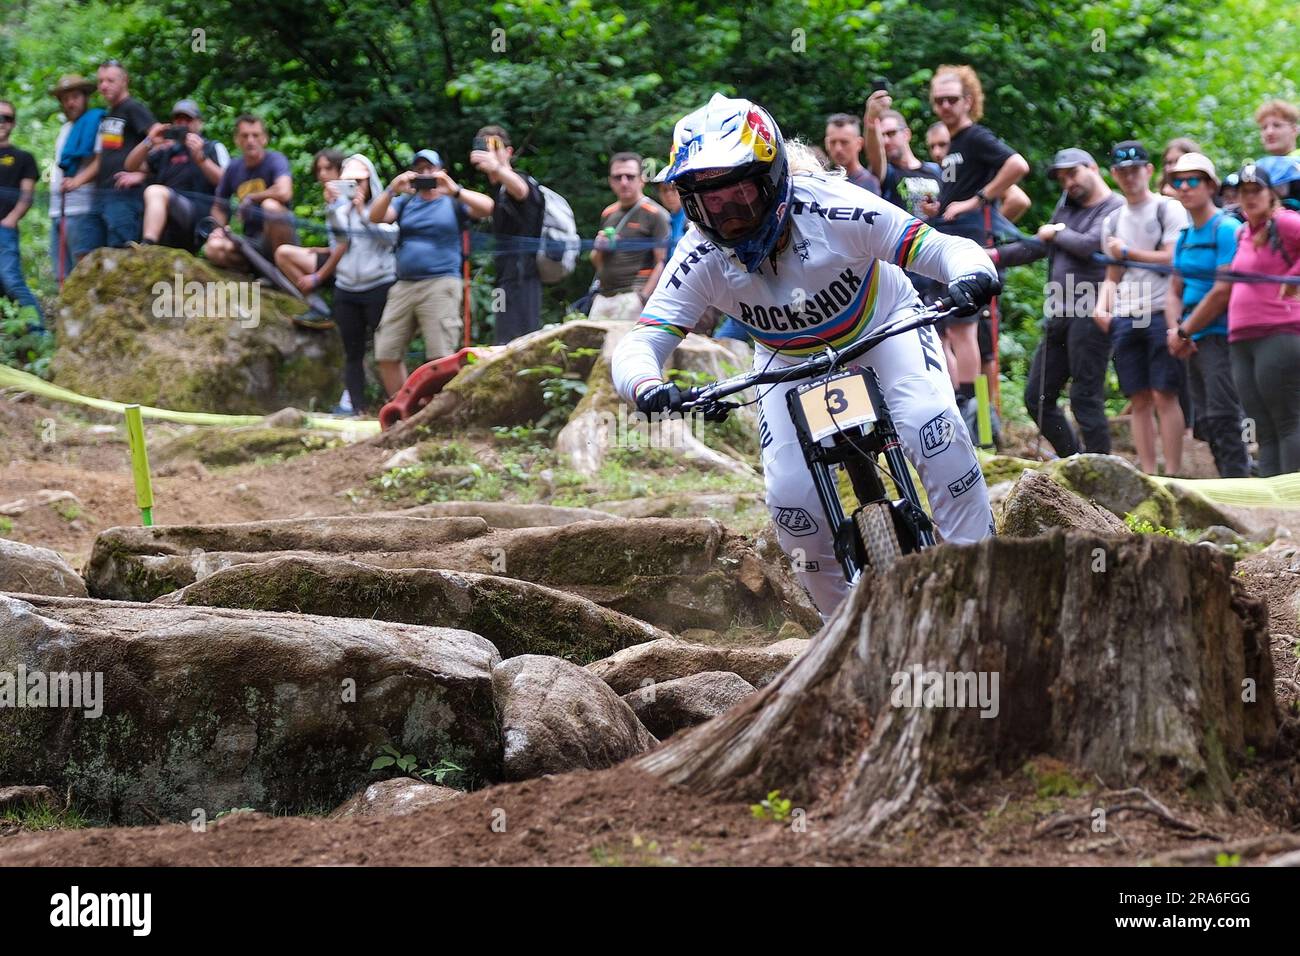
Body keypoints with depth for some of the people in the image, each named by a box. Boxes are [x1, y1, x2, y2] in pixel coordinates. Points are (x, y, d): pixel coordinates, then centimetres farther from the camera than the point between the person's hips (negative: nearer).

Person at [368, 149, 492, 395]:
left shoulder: (452, 202, 7)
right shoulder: (405, 202, 18)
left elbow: (486, 208, -9)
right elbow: (376, 216, 3)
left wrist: (454, 190, -21)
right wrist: (392, 191, -14)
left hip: (440, 284, -5)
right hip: (404, 286, 5)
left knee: (441, 357, -12)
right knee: (387, 354, 1)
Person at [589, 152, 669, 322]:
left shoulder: (655, 214, -3)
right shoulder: (608, 214, 19)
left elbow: (662, 262, -8)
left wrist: (643, 297, -16)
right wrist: (599, 249, 5)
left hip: (632, 297, -7)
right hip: (603, 297, 7)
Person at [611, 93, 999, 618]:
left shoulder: (831, 210, -34)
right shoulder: (700, 259, -27)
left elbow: (940, 247, -33)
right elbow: (640, 343, -31)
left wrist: (972, 276, -57)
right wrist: (646, 385, -55)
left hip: (882, 328, -2)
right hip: (791, 360, 2)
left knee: (931, 427, -29)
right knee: (791, 496, -15)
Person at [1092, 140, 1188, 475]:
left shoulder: (1169, 209, 0)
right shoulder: (1113, 220, 19)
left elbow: (1173, 259, -10)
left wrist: (1126, 252, -3)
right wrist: (1102, 308, 4)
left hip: (1161, 314, -6)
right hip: (1124, 319, 6)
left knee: (1164, 395, -9)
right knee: (1139, 399, 4)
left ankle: (1172, 476, -9)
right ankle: (1148, 475, 5)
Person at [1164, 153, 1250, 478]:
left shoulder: (1227, 229, -10)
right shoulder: (1185, 237, 16)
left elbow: (1223, 292, -17)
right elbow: (1175, 292, 17)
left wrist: (1185, 332, -11)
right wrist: (1174, 330, -3)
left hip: (1220, 335, -9)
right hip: (1195, 342, 9)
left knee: (1223, 420, -13)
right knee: (1207, 422, 9)